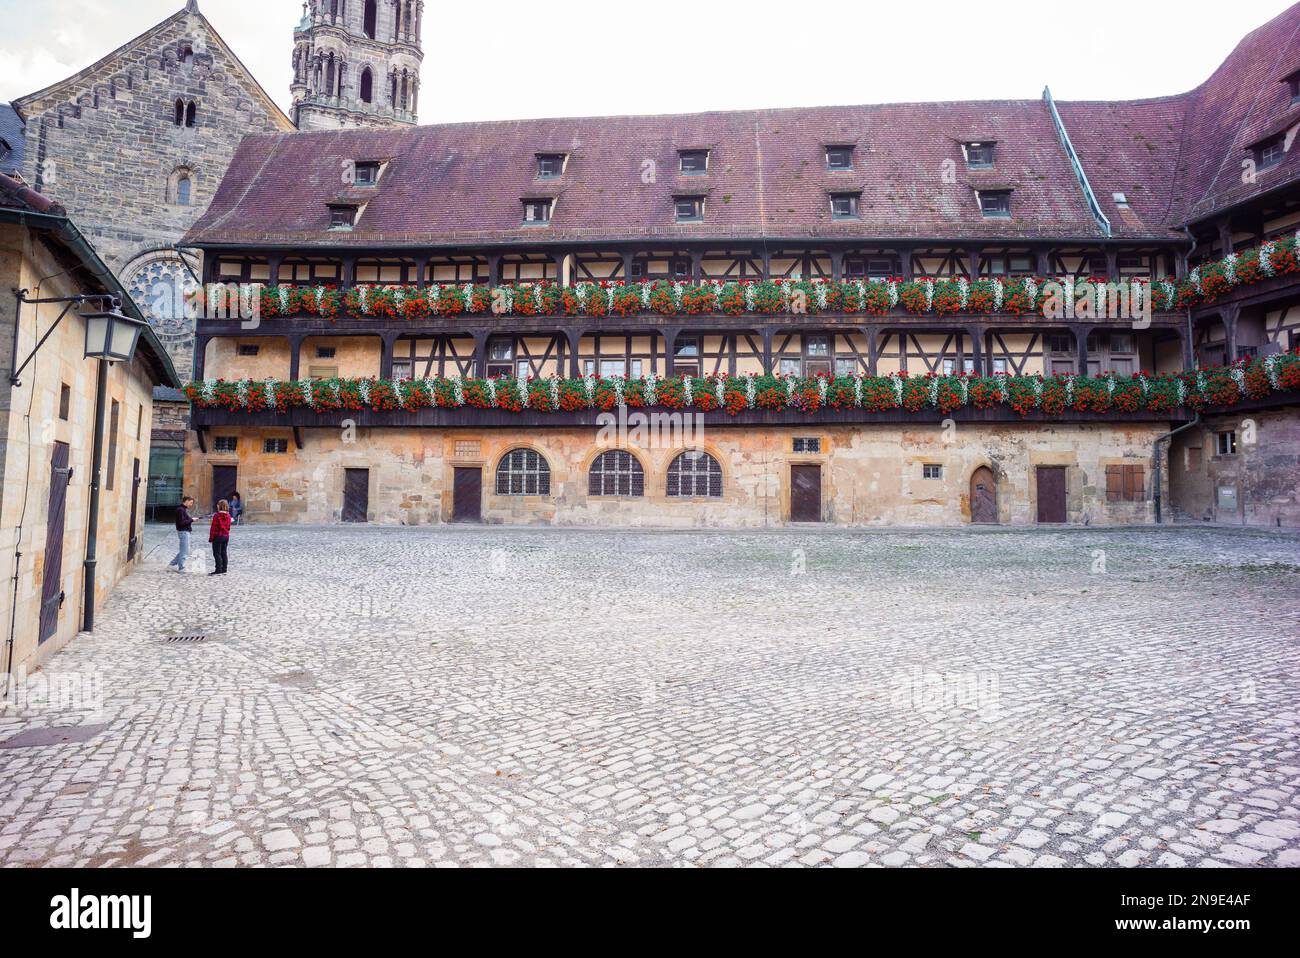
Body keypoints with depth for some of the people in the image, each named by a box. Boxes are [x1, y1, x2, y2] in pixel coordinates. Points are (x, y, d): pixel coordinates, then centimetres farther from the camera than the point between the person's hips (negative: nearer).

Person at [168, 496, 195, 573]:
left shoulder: (184, 509, 15)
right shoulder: (180, 509, -16)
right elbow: (181, 522, -23)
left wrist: (191, 519, 6)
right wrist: (191, 520, -16)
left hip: (185, 532, 10)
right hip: (183, 532, -10)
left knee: (183, 551, 19)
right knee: (185, 552, -3)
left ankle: (172, 564, 26)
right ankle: (181, 568, 5)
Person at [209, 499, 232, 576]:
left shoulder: (217, 515, -14)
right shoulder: (228, 516, 6)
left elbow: (213, 527, -13)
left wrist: (211, 538, -7)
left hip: (218, 536, -7)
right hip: (226, 536, 7)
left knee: (217, 554, -2)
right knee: (223, 553, 11)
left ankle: (218, 570, -4)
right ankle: (224, 570, 13)